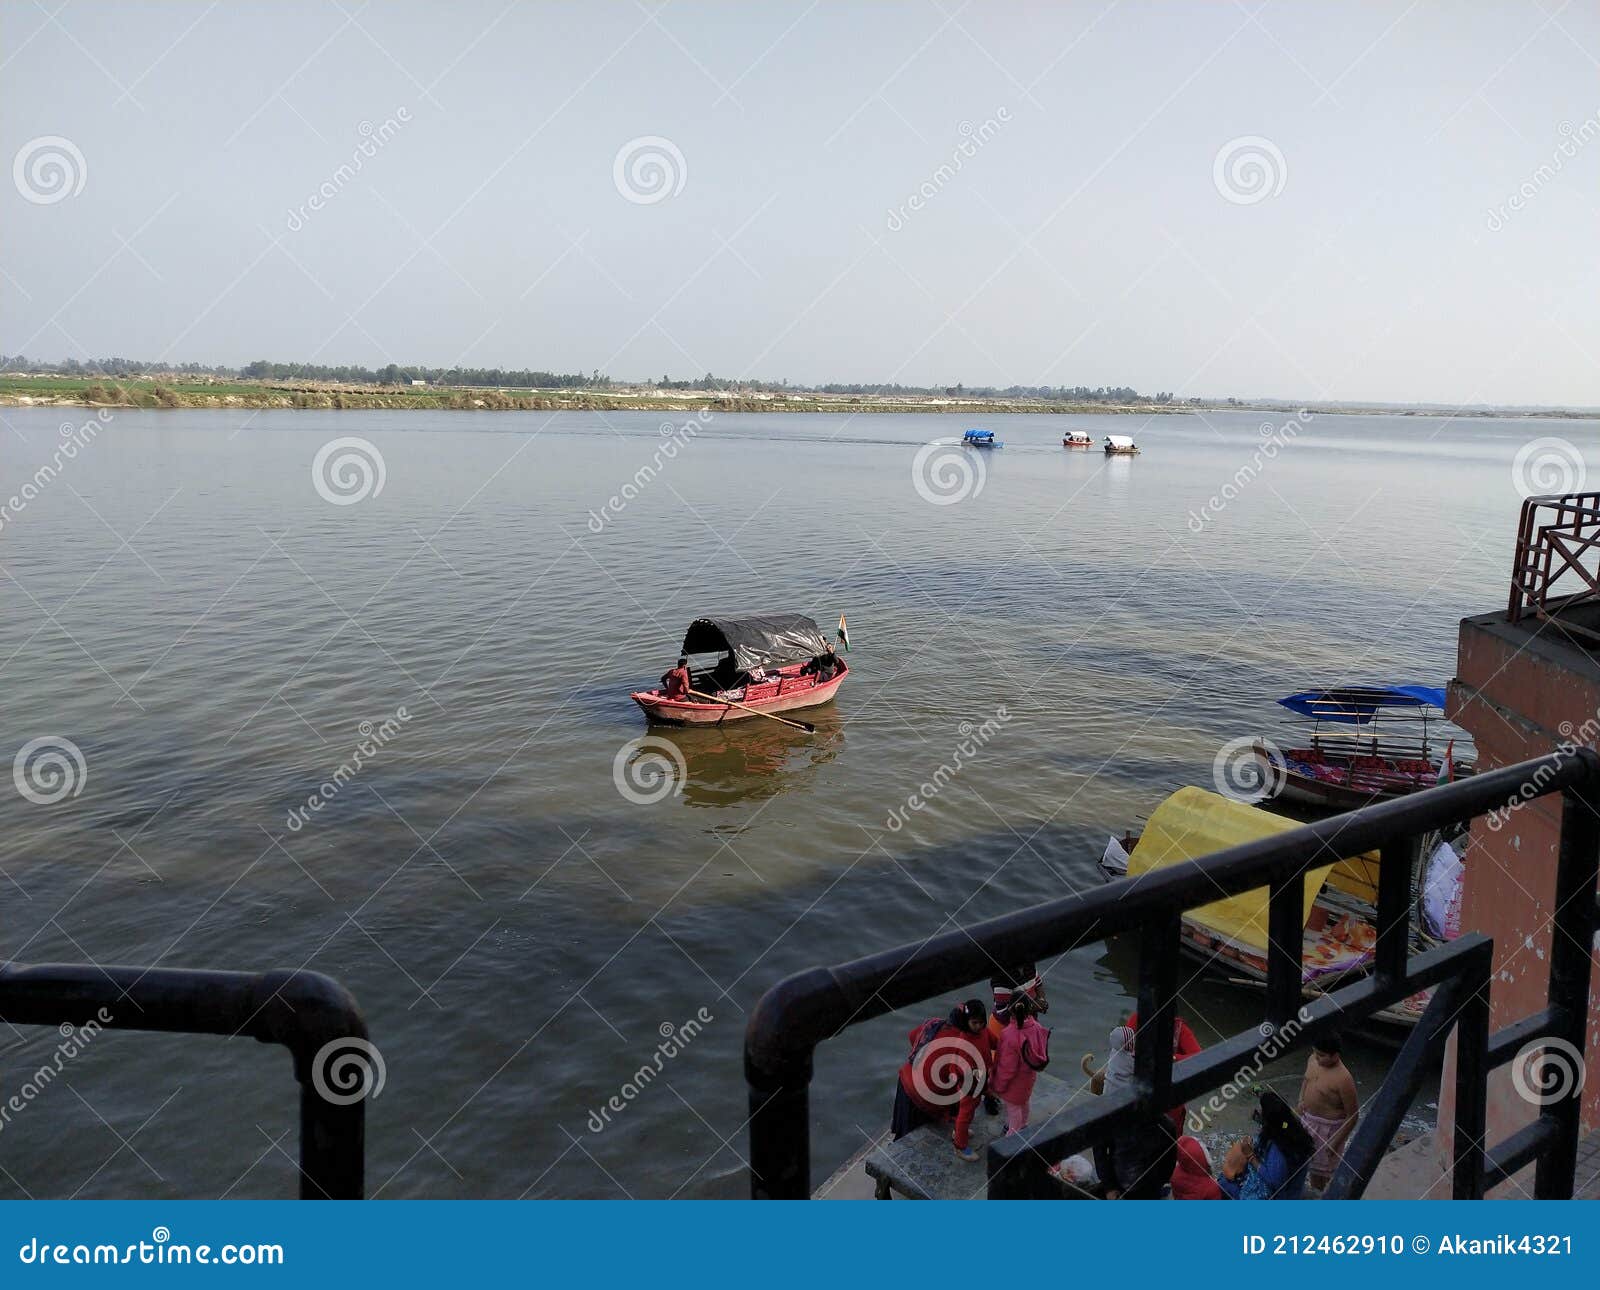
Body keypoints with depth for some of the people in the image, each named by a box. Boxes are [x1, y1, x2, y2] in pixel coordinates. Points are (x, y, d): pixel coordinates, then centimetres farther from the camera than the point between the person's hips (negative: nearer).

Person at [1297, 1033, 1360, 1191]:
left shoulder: (1343, 1079, -30)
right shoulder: (1312, 1060, -9)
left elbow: (1353, 1115, -21)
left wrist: (1336, 1142, -18)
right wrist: (1301, 1102, 0)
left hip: (1328, 1127, -7)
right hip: (1307, 1119, 7)